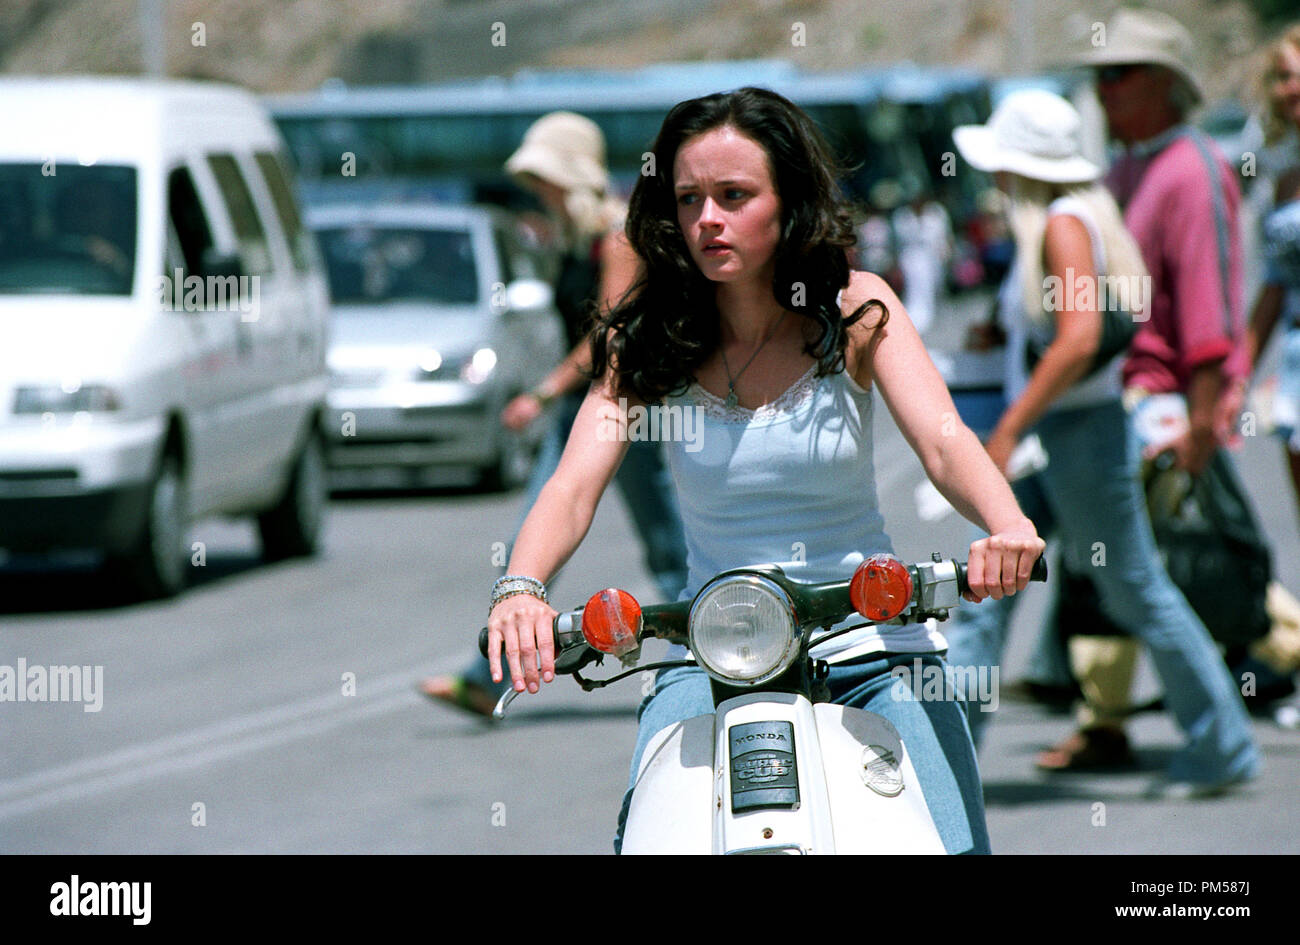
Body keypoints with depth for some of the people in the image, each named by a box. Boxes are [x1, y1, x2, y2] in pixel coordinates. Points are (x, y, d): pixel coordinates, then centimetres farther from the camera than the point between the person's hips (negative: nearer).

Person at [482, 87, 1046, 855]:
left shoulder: (855, 308, 0)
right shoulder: (645, 338, 1)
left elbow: (943, 441, -13)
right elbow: (576, 481, -11)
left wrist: (1007, 526, -36)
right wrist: (521, 588, -33)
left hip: (872, 643, 0)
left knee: (952, 846, -18)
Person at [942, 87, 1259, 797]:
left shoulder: (1066, 224, -17)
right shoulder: (1046, 224, 11)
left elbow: (1079, 339, -27)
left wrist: (1009, 429, -26)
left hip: (1081, 432, -10)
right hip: (1046, 438, 10)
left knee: (1136, 591, 1)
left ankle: (1224, 746, 12)